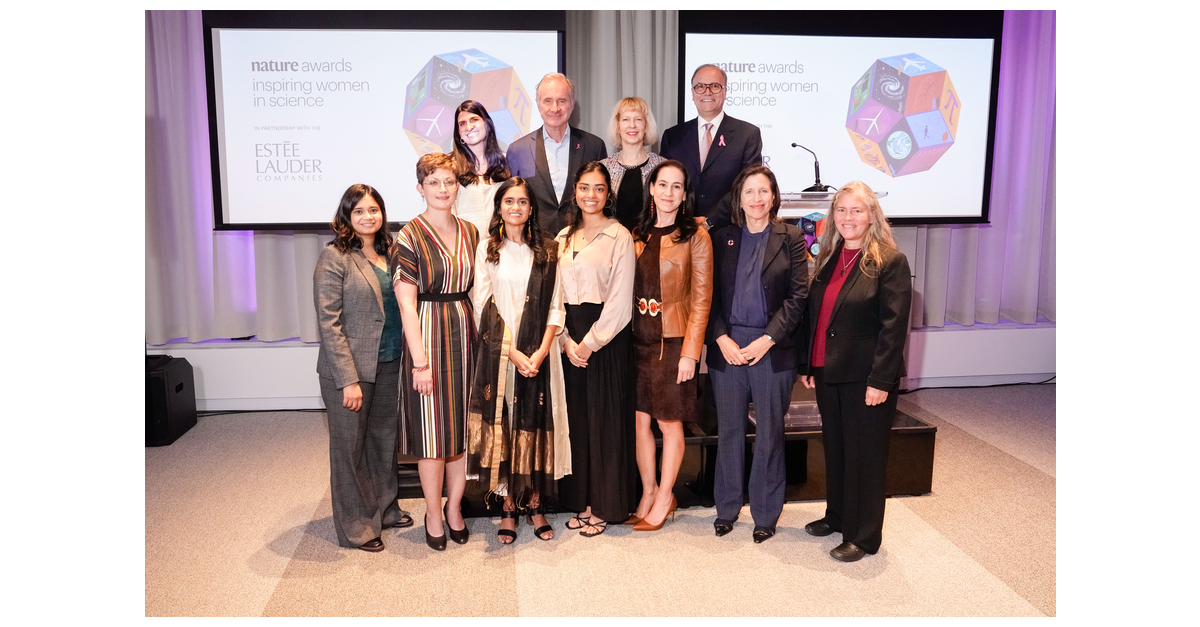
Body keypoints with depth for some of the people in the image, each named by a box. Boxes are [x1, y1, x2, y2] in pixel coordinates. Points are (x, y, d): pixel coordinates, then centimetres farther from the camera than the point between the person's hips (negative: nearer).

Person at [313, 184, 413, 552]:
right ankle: (355, 527, 20)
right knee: (350, 446, 6)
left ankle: (384, 509, 34)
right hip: (349, 369, -6)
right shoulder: (334, 257, -10)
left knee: (385, 438, 16)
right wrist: (349, 379, -18)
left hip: (389, 366, 6)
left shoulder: (389, 254, 9)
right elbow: (329, 323, -14)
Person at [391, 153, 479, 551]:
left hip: (467, 335, 5)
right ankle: (433, 514, 20)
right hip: (429, 336, -5)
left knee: (465, 426, 11)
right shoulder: (409, 237, -7)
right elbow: (406, 305, -10)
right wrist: (420, 361, -14)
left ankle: (454, 506, 27)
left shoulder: (471, 232, 9)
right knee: (433, 432, 3)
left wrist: (483, 338, 6)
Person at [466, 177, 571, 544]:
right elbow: (485, 308, -3)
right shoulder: (487, 249, 3)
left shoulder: (547, 252, 8)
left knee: (536, 423, 3)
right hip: (499, 352, -1)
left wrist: (541, 352, -10)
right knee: (503, 424, 0)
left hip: (539, 352, 1)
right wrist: (512, 352, -12)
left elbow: (555, 307, 3)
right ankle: (508, 508, 10)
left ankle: (535, 504, 15)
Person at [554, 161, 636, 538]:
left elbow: (620, 301, -11)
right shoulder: (564, 237, 12)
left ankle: (604, 506, 12)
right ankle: (581, 500, 21)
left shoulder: (619, 237, -5)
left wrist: (590, 342, -12)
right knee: (576, 417, 9)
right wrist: (566, 340, -5)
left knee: (605, 418, 1)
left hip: (606, 337, -5)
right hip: (570, 339, 5)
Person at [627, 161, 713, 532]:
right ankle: (648, 492, 24)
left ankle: (665, 497, 21)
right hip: (639, 339, 5)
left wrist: (690, 352, -12)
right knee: (639, 418, 7)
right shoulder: (637, 236, 10)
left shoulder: (695, 237, -5)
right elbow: (628, 291, 11)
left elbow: (701, 299, -7)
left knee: (669, 422, 5)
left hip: (673, 340, -4)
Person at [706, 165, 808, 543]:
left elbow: (798, 296, -3)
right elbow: (710, 295, 5)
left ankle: (765, 515, 21)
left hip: (772, 349, -2)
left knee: (769, 434, 6)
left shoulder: (790, 238, 2)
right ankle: (726, 508, 25)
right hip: (727, 346, 2)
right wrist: (722, 338, -8)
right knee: (728, 431, 10)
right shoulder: (722, 239, 8)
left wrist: (768, 339, -11)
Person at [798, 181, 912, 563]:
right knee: (835, 448, 17)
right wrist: (808, 365, 11)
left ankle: (863, 536, 17)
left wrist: (880, 381, -18)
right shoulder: (828, 258, 10)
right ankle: (837, 515, 35)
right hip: (828, 373, 6)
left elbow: (894, 327, -14)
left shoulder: (890, 261, -10)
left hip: (866, 377, -6)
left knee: (865, 455, 4)